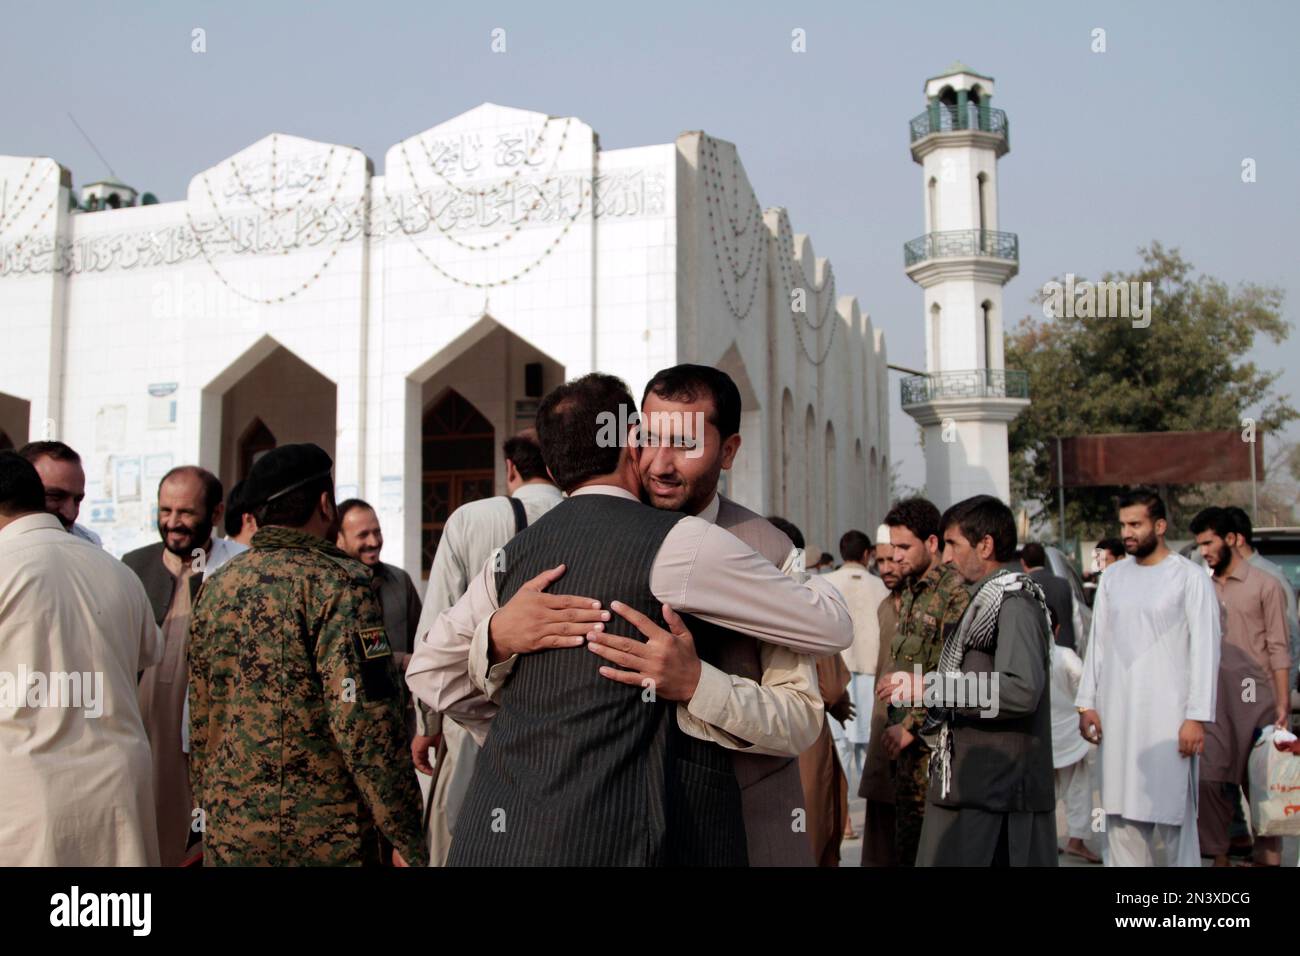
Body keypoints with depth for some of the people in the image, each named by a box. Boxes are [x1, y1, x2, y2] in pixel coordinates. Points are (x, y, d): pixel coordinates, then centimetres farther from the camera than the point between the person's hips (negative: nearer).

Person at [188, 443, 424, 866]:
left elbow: (200, 717, 13)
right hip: (327, 838, -6)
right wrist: (406, 839, -15)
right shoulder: (336, 583, -14)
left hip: (227, 835, 6)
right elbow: (365, 723, -20)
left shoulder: (216, 587, 7)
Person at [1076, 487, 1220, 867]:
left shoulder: (1190, 577, -3)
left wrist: (1197, 716, -11)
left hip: (1167, 713, -4)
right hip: (1116, 713, 4)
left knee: (1174, 813, -2)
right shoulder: (1113, 576, 12)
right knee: (1122, 813, 5)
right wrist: (1087, 703, 8)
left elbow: (1205, 651, -5)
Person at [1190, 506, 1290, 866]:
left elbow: (1278, 649, -3)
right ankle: (1217, 853, 11)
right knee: (1210, 778, 0)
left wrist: (1283, 704, -8)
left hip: (1255, 698, -3)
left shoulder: (1265, 585, 0)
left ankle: (1268, 856, 17)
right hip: (1214, 700, 3)